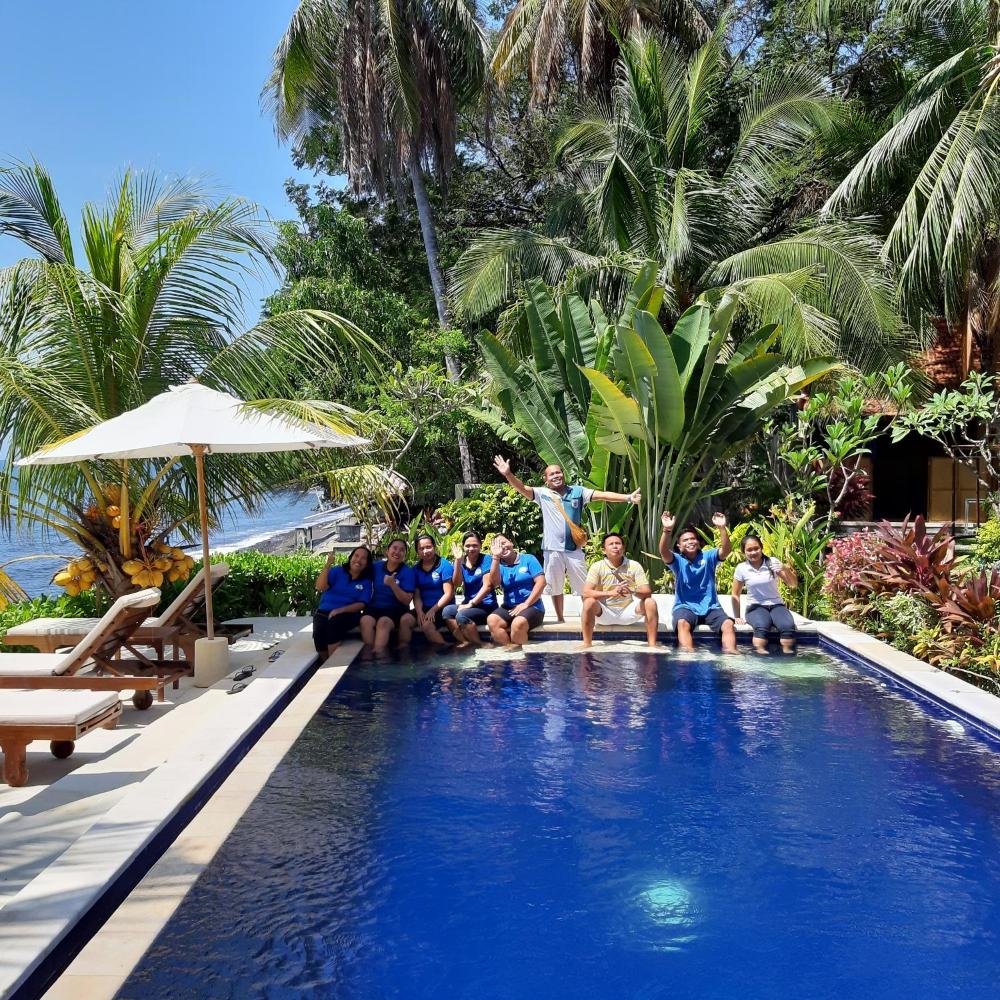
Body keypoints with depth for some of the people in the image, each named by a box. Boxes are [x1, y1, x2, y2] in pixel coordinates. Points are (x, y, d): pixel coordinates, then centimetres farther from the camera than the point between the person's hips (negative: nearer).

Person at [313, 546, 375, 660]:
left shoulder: (366, 581, 8)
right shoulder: (337, 571, 7)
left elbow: (361, 604, 0)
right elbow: (320, 587, -6)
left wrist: (340, 610, -15)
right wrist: (328, 565, -18)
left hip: (347, 614, -1)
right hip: (324, 613, 1)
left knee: (334, 623, -36)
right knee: (318, 633, -32)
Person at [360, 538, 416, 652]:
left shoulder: (408, 572, -2)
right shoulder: (376, 566, 7)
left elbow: (407, 601, -9)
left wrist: (393, 584, -20)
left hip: (396, 610, -3)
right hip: (374, 607, 3)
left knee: (383, 622, -35)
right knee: (365, 620, -30)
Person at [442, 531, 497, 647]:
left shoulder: (486, 559, -6)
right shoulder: (462, 561, 9)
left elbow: (487, 586, -13)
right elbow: (457, 583, -5)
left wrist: (471, 603, -17)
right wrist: (458, 560, -14)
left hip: (486, 605, -5)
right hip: (469, 604, 5)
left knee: (461, 615, -30)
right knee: (446, 611, -22)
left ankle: (478, 645, -11)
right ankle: (465, 641, -15)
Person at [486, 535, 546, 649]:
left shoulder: (528, 559, 3)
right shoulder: (500, 565, 11)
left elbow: (541, 582, -5)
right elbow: (495, 582, -10)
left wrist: (526, 604, -12)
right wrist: (496, 556, -17)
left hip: (531, 606, -3)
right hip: (509, 607, 3)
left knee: (518, 623, -35)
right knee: (491, 620, -27)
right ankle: (509, 648, -21)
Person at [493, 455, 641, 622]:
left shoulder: (577, 491, 3)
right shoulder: (542, 494, 2)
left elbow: (602, 495, -3)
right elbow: (522, 489, -9)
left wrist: (628, 497, -12)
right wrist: (508, 475, -28)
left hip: (573, 549, 0)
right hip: (552, 550, 0)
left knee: (585, 587, 6)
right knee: (556, 588, 12)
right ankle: (560, 619, 27)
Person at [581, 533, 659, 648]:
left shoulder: (634, 566, -4)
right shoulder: (597, 567, -7)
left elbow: (647, 592, -11)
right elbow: (586, 593, -19)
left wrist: (632, 591, -35)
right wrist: (611, 593, -34)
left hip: (628, 612, 1)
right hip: (605, 613, -1)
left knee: (650, 603, -22)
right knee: (589, 602, -31)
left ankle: (652, 644, -17)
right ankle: (587, 644, -20)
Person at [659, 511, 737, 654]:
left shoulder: (708, 556, 8)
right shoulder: (677, 561, 4)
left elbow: (727, 549, -9)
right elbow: (664, 551, -17)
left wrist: (722, 528, -26)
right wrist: (667, 530, -34)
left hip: (710, 606, 2)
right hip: (685, 606, -2)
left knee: (728, 624, -26)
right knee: (682, 623, -35)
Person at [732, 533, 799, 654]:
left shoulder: (773, 562, -1)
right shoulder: (741, 568, -1)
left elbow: (793, 585, 0)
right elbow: (736, 594, 9)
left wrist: (787, 570, -20)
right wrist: (737, 617, 4)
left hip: (776, 605, 1)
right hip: (755, 608, -1)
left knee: (788, 626, -31)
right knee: (762, 627, -36)